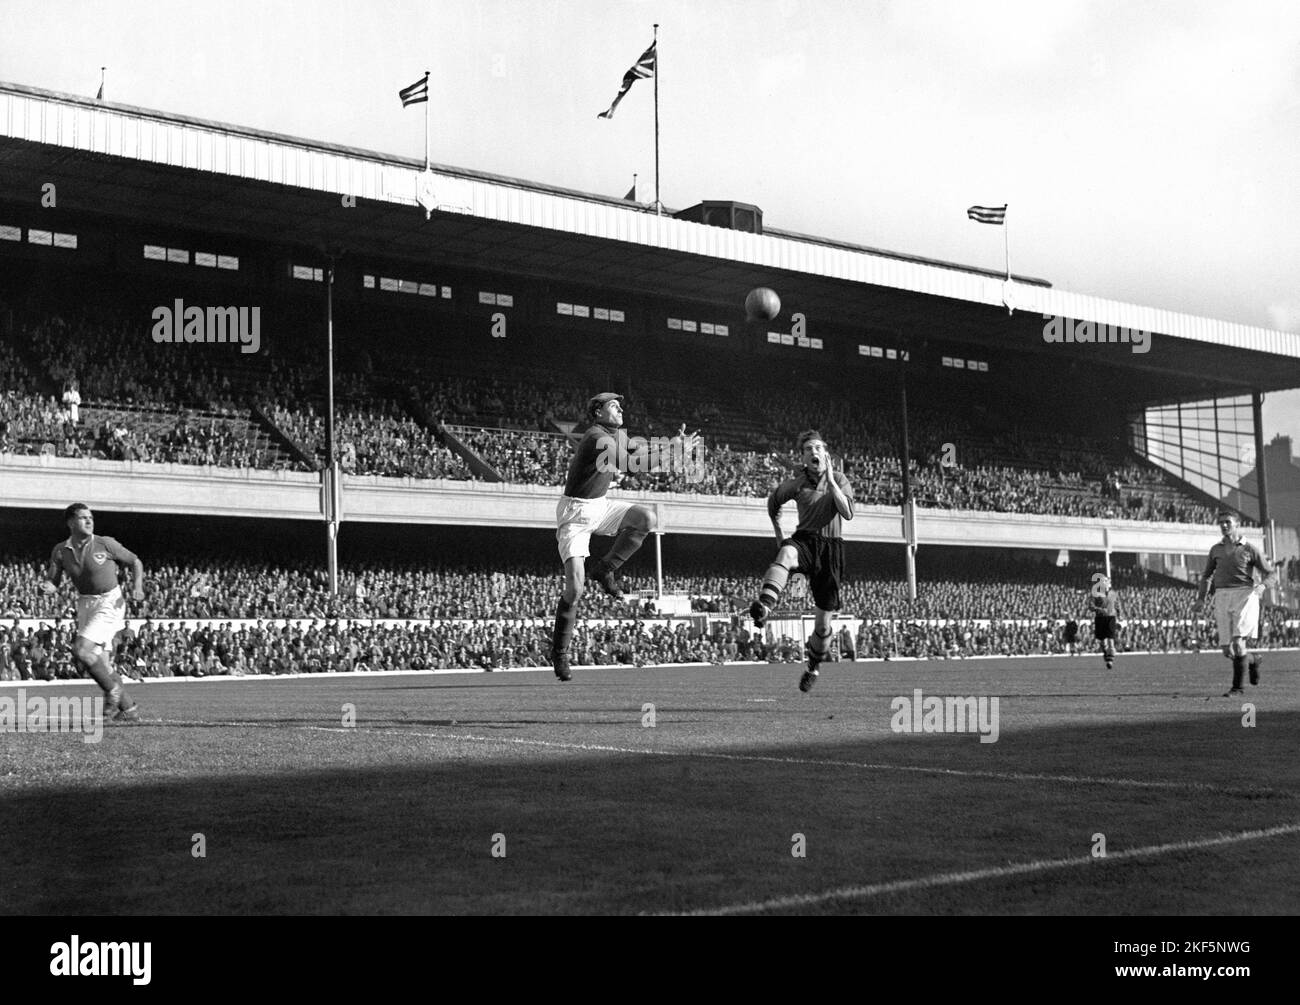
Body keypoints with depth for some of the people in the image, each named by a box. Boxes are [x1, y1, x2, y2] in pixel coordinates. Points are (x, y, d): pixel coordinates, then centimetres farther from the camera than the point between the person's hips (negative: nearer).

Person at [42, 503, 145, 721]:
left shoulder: (105, 544, -10)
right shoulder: (60, 551, 0)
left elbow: (135, 562, 1)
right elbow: (52, 582, 1)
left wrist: (138, 587, -13)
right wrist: (47, 586, -23)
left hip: (109, 602, -5)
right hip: (85, 604, 5)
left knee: (81, 650, -21)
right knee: (100, 662, 3)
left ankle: (112, 690, 0)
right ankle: (128, 708, 16)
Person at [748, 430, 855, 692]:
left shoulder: (840, 480, 3)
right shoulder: (795, 483, 6)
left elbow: (848, 513, -14)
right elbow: (773, 502, 26)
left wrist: (830, 481, -17)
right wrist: (779, 534, 19)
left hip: (832, 547, 0)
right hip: (805, 541, 0)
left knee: (823, 621, 3)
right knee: (787, 553, -41)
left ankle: (813, 667, 29)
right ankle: (764, 606, -64)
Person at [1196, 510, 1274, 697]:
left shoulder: (1249, 549, 4)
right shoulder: (1215, 550, 16)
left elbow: (1272, 574, 7)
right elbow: (1207, 576, 26)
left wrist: (1262, 585, -14)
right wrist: (1200, 597, 11)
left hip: (1244, 596, -4)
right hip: (1222, 598, 4)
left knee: (1238, 644, -18)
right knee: (1227, 650, 1)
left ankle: (1237, 687, -3)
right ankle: (1253, 660, 31)